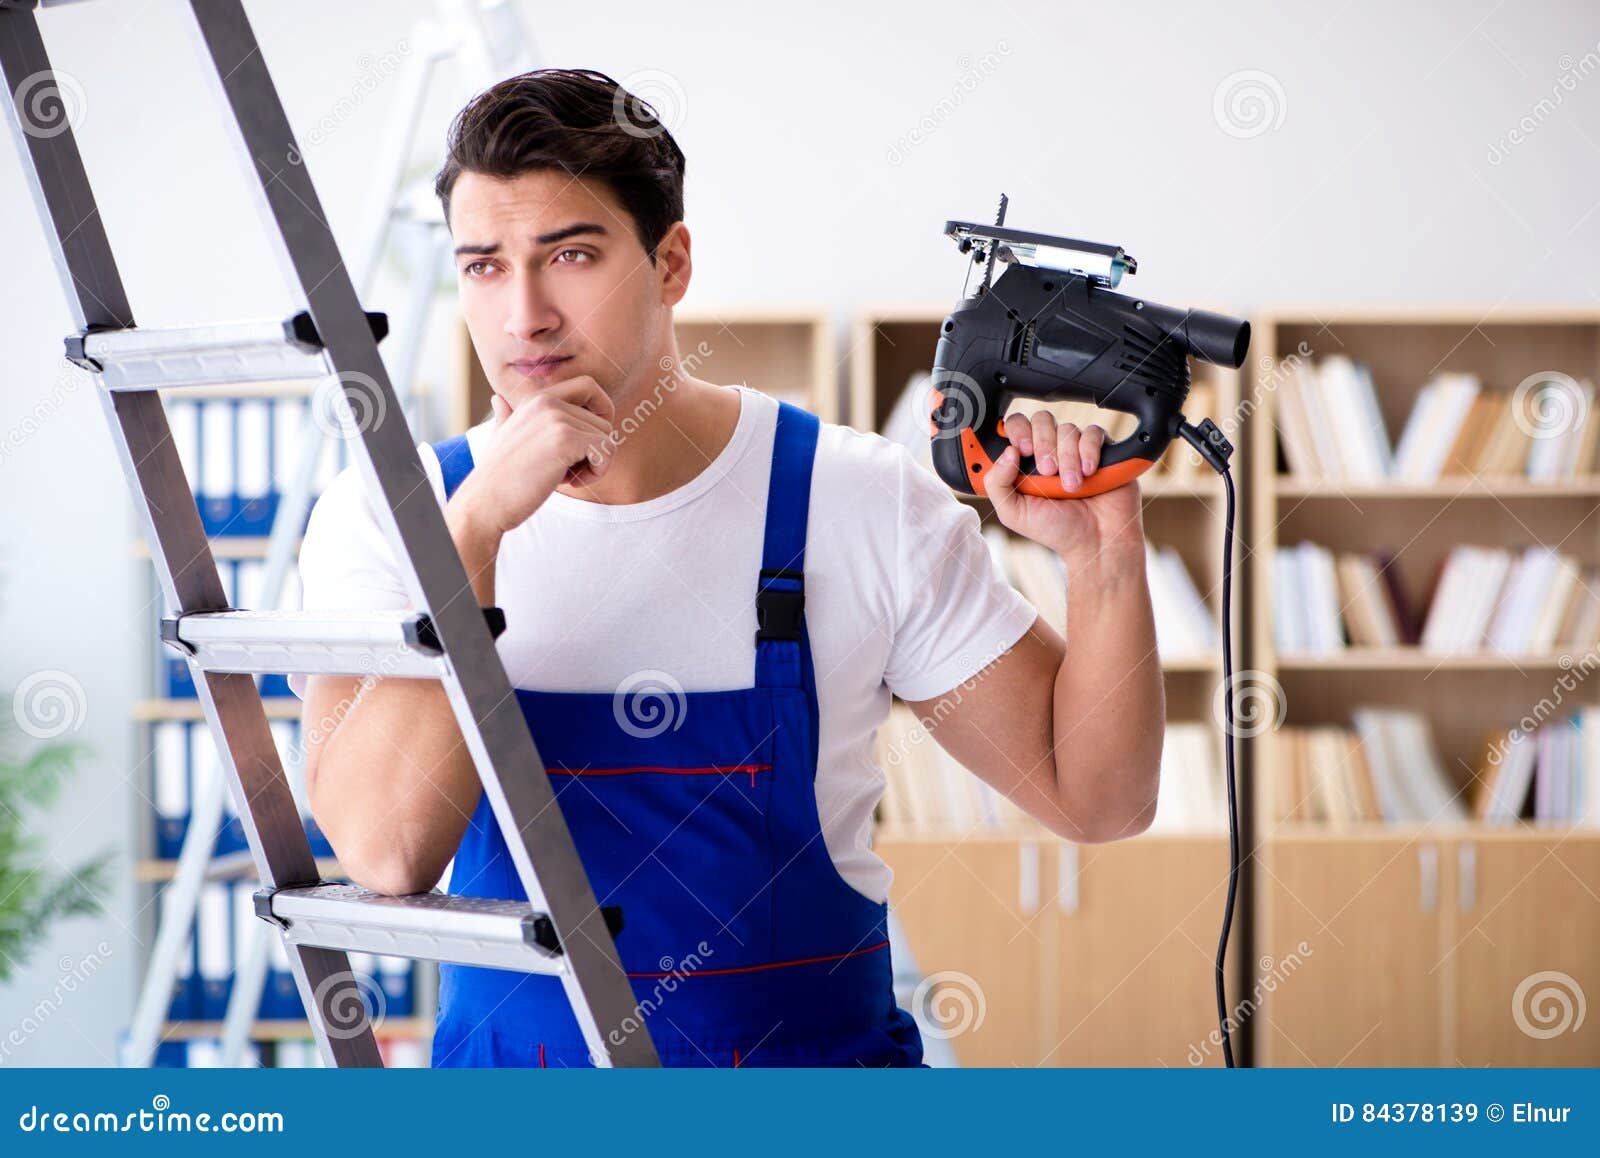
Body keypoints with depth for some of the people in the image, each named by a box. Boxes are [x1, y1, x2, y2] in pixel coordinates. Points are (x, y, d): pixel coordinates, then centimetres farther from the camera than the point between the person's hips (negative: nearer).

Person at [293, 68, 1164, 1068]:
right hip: (511, 1081, 1)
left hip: (815, 1061, 0)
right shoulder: (385, 519, 0)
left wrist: (1104, 558, -12)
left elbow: (1094, 797, 4)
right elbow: (388, 845, -17)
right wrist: (479, 525, -23)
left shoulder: (859, 504, 0)